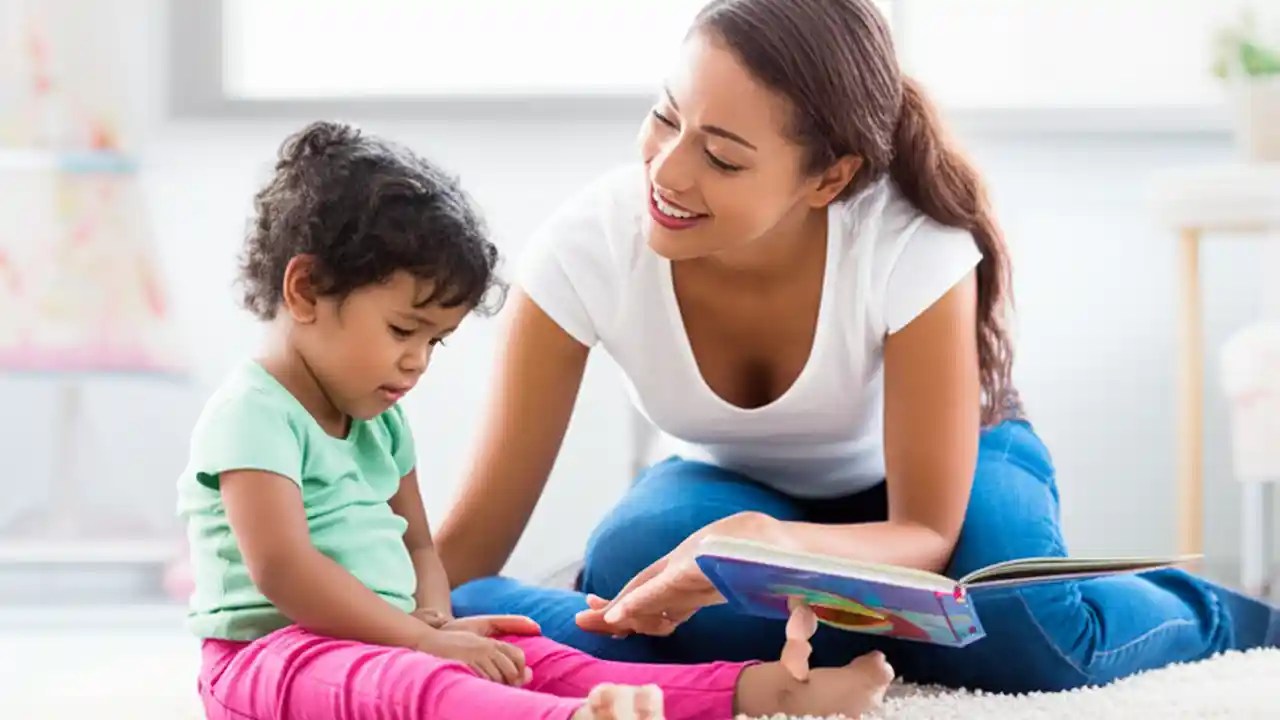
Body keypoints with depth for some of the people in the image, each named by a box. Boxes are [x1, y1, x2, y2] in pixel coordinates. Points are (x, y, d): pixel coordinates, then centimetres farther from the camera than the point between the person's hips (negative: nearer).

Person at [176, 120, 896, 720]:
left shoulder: (379, 422, 19)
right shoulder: (253, 414, -12)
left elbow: (415, 543, 22)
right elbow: (282, 567, -21)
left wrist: (437, 624, -2)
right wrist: (425, 640, -20)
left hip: (383, 644, 10)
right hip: (272, 654, -10)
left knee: (539, 662, -10)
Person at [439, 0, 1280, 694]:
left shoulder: (917, 248, -34)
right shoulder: (588, 245, -29)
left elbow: (929, 534, -31)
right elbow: (475, 536, -24)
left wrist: (767, 548, -53)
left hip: (940, 466, -1)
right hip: (734, 485, 1)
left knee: (1027, 631, -34)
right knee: (629, 576, -34)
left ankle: (1211, 614, -2)